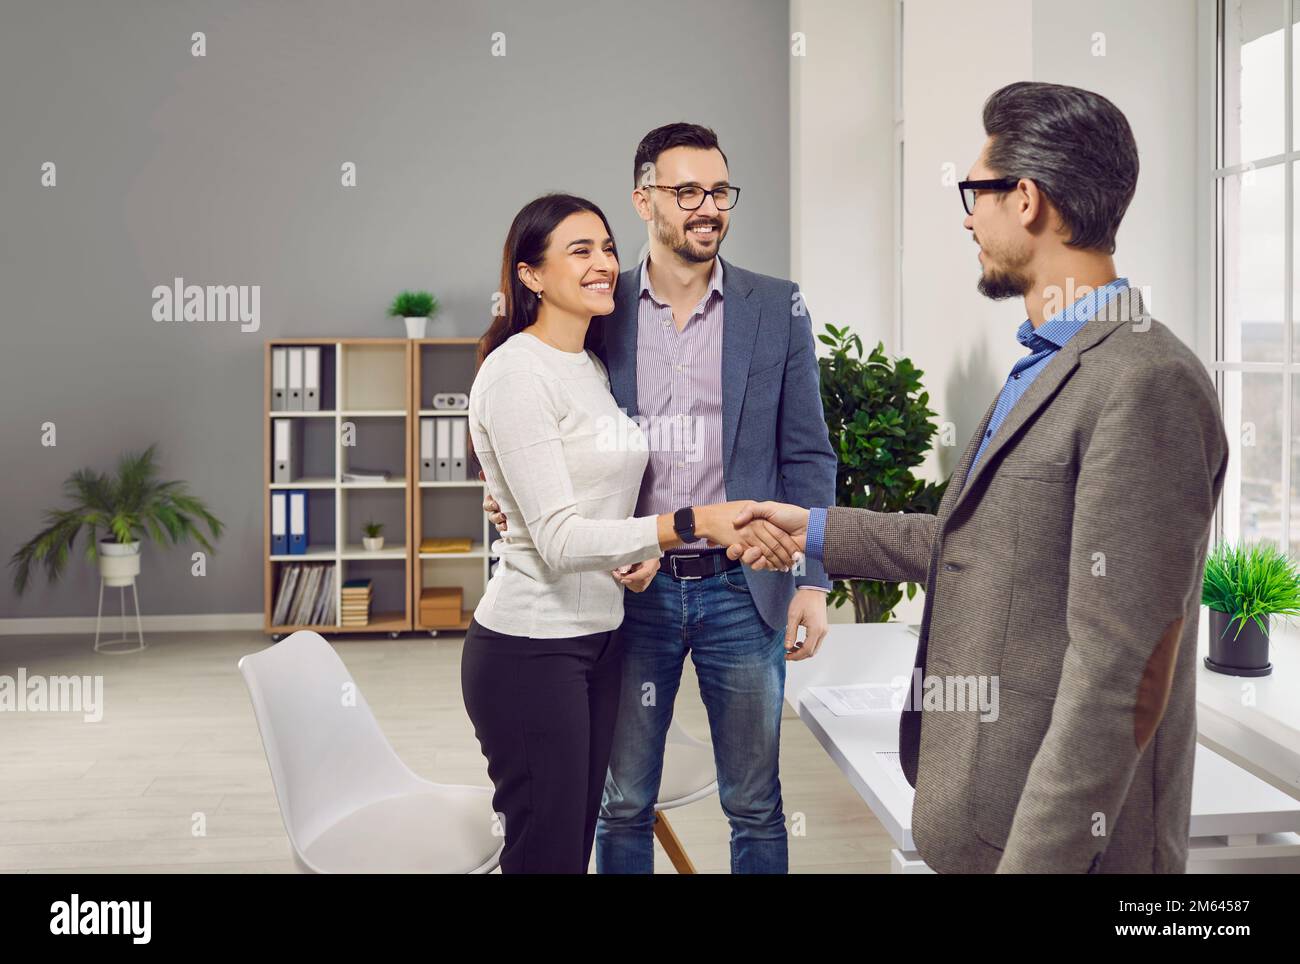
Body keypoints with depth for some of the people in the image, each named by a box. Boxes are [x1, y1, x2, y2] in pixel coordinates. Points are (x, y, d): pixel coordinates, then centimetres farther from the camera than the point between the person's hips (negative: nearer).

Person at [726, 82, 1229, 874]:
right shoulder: (1048, 366, 9)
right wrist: (816, 530, 18)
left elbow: (1118, 678, -25)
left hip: (1059, 832, -9)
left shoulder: (1145, 383, -22)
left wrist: (1038, 855, -23)